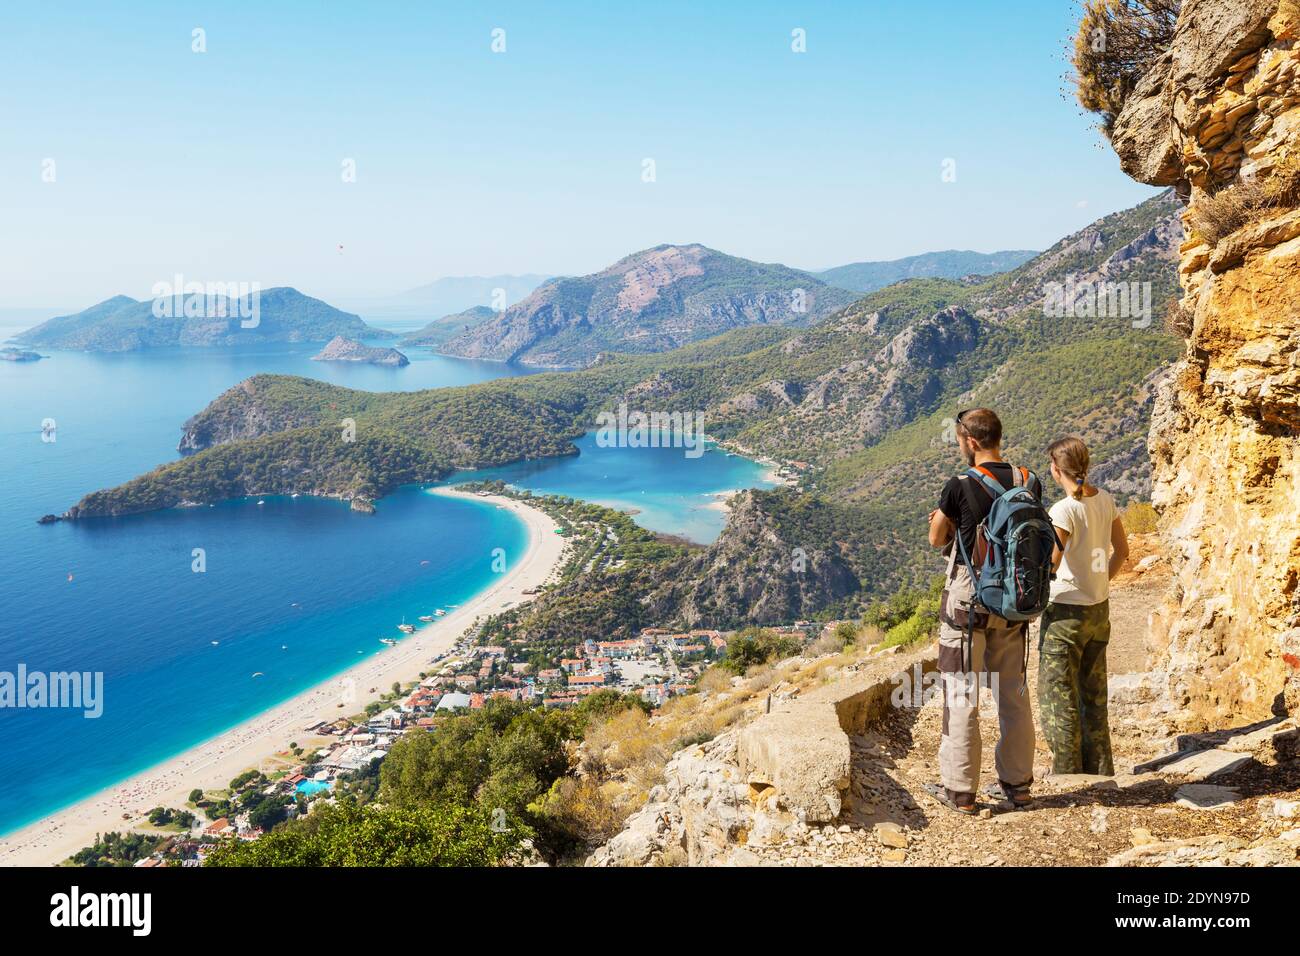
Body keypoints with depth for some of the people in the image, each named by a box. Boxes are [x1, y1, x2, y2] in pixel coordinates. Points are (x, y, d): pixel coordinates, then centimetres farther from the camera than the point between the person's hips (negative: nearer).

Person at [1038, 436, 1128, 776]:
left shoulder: (1064, 510, -21)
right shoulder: (1106, 501, 2)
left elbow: (1049, 565, -28)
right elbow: (1122, 550, 13)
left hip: (1065, 611, -8)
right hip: (1099, 608, 8)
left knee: (1057, 697, 5)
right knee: (1093, 696, 18)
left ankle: (1066, 776, 11)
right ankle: (1099, 771, 28)